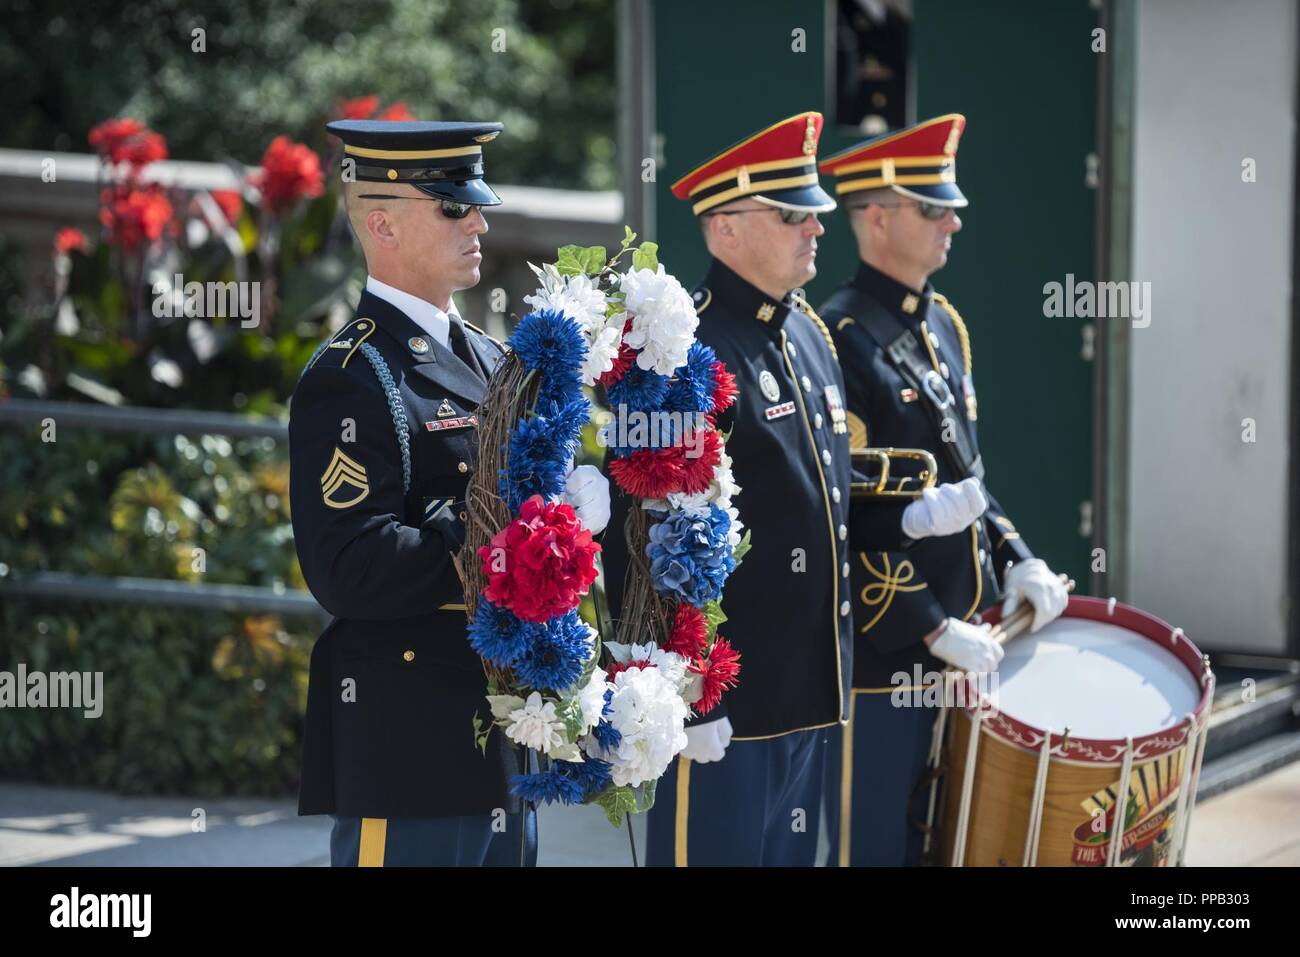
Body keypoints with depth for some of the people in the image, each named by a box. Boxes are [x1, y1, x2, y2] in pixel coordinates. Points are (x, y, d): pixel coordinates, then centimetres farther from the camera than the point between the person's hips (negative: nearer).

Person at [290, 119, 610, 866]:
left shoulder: (489, 358, 16)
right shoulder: (353, 379, -13)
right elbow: (350, 570, -23)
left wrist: (579, 499, -4)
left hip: (507, 743, 9)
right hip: (409, 755, -8)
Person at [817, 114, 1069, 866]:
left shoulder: (945, 326, 12)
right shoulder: (842, 341, -15)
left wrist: (1016, 559, 5)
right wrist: (933, 629, -18)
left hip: (955, 635, 8)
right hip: (880, 649, -8)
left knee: (928, 837, 13)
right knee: (869, 844, -1)